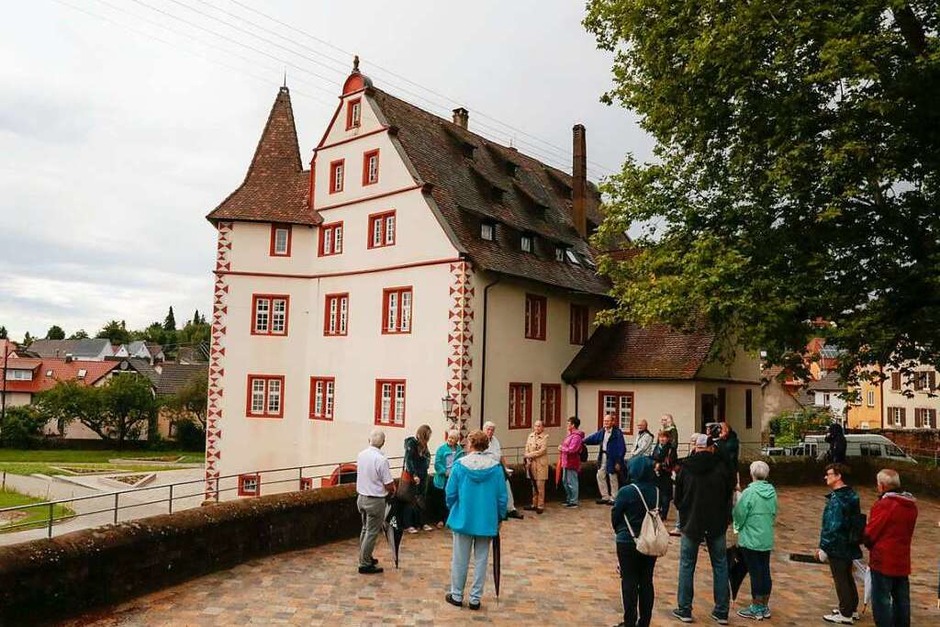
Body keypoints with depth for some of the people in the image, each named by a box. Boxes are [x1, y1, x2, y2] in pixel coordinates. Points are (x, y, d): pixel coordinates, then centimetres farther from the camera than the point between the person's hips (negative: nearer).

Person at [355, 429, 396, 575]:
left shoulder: (361, 455, -3)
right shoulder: (381, 459, -23)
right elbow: (389, 486, -19)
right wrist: (392, 490, 5)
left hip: (361, 497, 7)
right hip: (375, 501, -7)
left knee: (365, 529, 21)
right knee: (372, 532, 4)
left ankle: (365, 557, 33)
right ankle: (365, 565, 10)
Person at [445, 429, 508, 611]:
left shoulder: (460, 465, -12)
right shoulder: (496, 466, -10)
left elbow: (450, 493, -7)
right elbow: (502, 497, -6)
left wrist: (453, 509, 13)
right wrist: (499, 517, 8)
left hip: (463, 519, -1)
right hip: (487, 520, 1)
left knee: (460, 559, 14)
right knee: (481, 560, 13)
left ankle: (457, 595, 25)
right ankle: (475, 598, 18)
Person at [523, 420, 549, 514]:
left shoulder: (545, 437, -7)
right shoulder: (530, 436, 9)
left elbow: (542, 450, -14)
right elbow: (527, 449, 6)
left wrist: (530, 455, -14)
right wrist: (528, 460, -7)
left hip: (541, 464, -5)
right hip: (531, 463, 5)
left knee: (540, 486, -3)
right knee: (534, 485, 11)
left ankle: (540, 506, 5)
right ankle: (534, 504, 19)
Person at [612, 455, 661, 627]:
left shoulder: (626, 491, -17)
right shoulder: (657, 491, -4)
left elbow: (615, 516, -8)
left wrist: (620, 532, 11)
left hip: (628, 542, -4)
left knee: (629, 582, 6)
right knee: (646, 582, 12)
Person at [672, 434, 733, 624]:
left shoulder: (685, 467, -8)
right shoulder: (720, 467, -8)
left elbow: (677, 498, 1)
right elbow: (728, 496, 3)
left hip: (691, 523, 0)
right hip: (717, 524, 1)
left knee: (686, 566, 10)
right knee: (720, 566, 12)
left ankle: (684, 610, 15)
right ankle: (722, 612, 17)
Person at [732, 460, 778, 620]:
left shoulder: (749, 492, -18)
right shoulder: (772, 492, -1)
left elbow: (738, 514, -13)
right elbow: (774, 514, 9)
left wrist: (738, 527, 8)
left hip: (750, 539, -6)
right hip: (767, 539, 6)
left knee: (755, 572, 3)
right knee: (765, 571, 13)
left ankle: (756, 609, 12)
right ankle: (765, 607, 23)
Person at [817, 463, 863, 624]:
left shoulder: (836, 499, -24)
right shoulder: (852, 495, 5)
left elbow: (832, 527, -25)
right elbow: (856, 519, 14)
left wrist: (823, 547, -17)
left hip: (837, 547, -9)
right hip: (850, 545, 9)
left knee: (840, 580, 3)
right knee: (848, 577, 21)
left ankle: (845, 614, 13)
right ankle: (852, 608, 34)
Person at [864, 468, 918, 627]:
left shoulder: (884, 505, -19)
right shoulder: (911, 505, 6)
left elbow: (870, 533, -14)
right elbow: (909, 531, 10)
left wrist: (869, 544, 5)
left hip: (883, 560, -8)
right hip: (902, 560, 8)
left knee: (881, 600, 1)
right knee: (902, 599, 17)